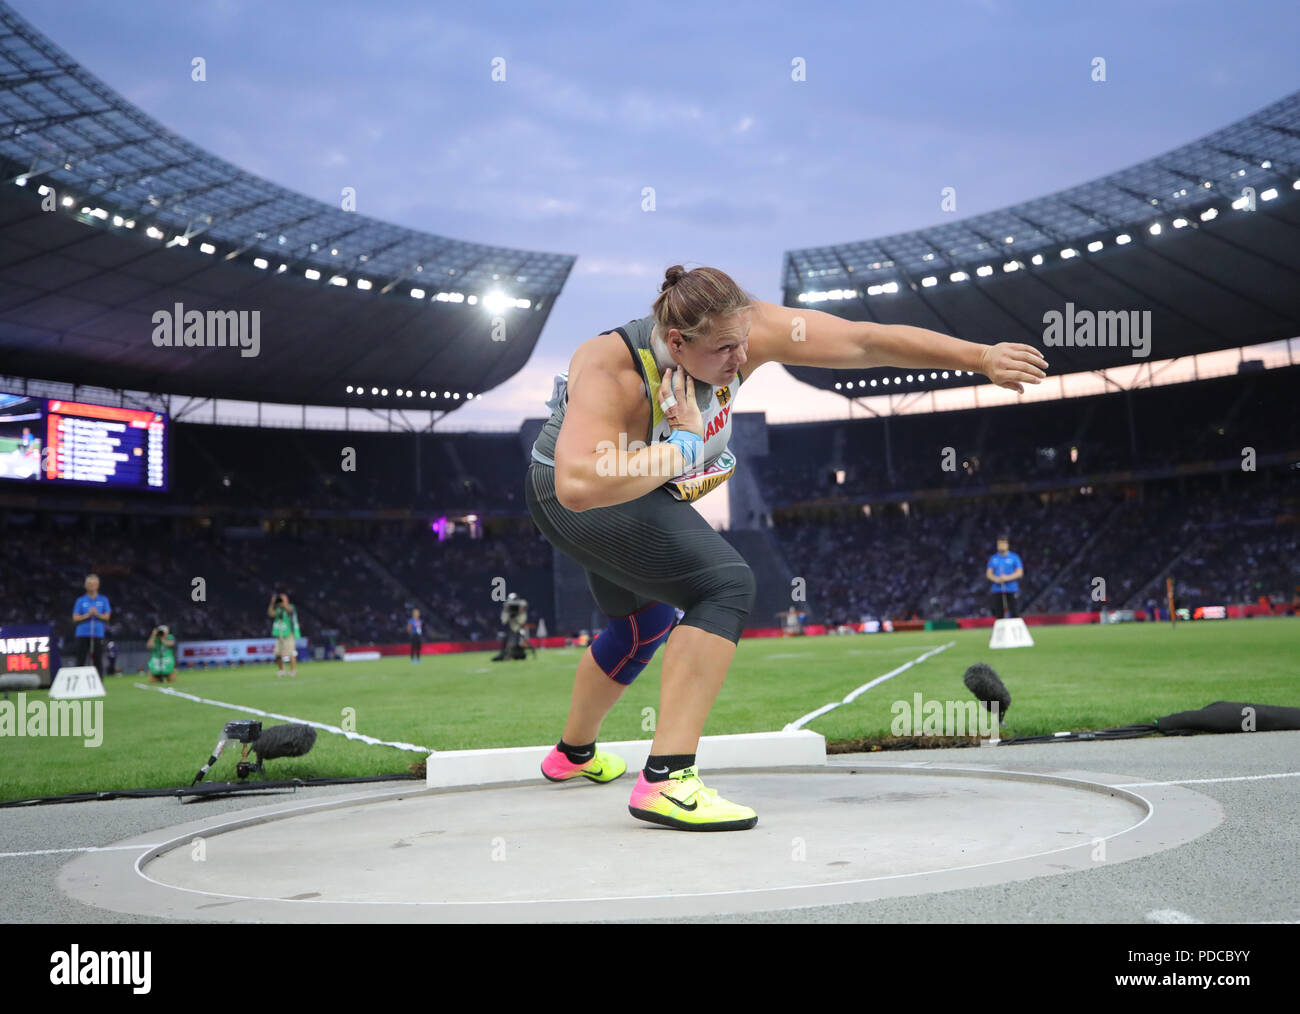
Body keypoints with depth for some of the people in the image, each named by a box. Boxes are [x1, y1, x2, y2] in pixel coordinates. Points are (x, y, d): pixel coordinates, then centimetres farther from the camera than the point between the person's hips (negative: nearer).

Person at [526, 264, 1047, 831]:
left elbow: (866, 341, -21)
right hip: (569, 500, -8)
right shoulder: (610, 371, -37)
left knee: (643, 625, 27)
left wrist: (980, 357, -21)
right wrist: (684, 445, -43)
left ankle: (574, 753, 53)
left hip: (637, 497, 8)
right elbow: (578, 485, -51)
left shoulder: (746, 330, -21)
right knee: (725, 585, -28)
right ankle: (667, 781, -31)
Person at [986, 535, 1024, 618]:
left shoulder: (1014, 557, 4)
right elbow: (988, 573, 9)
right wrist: (996, 579, -11)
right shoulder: (993, 558, 12)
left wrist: (1008, 578, -16)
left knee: (1013, 611, -9)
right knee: (998, 613, 1)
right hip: (997, 590, 3)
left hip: (1011, 590, -3)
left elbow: (1020, 573, -2)